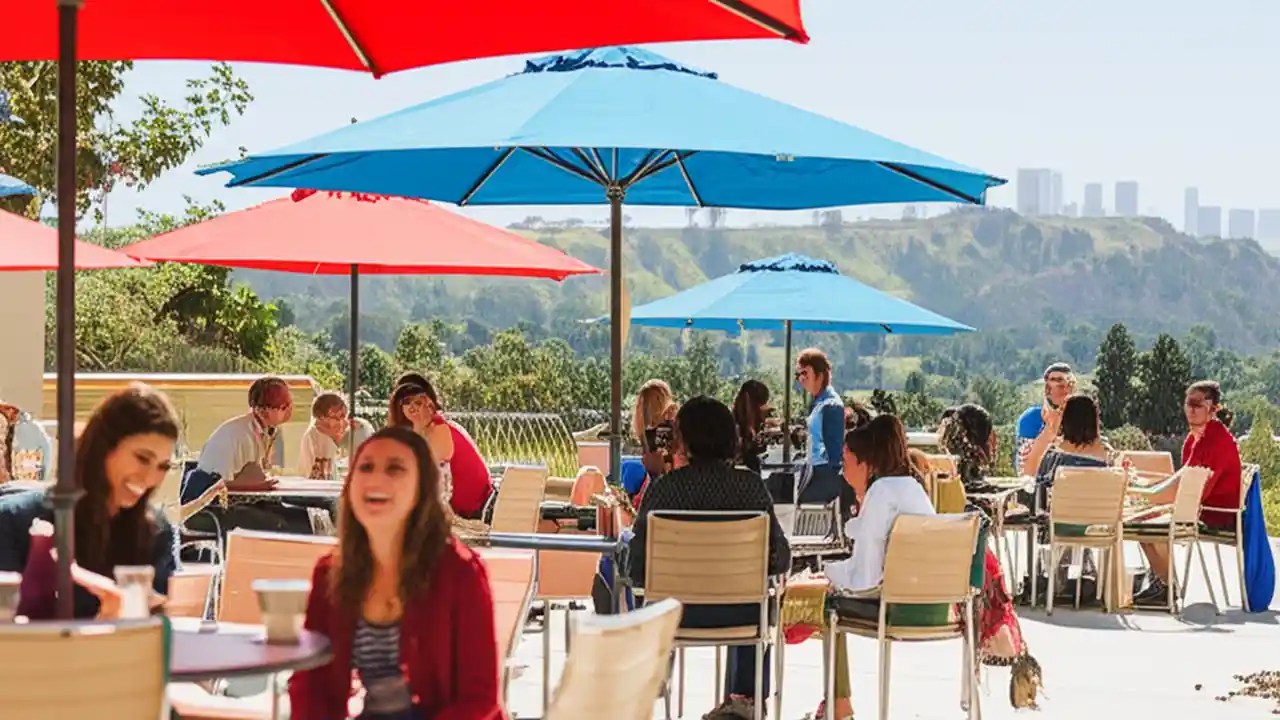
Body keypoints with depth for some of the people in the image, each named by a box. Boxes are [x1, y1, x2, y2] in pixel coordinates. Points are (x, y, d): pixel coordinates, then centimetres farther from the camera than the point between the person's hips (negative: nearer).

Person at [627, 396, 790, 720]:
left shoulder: (664, 487, -13)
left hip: (679, 611, -1)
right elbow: (779, 557, -5)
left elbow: (635, 567, -12)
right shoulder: (751, 485, -9)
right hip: (738, 612, 1)